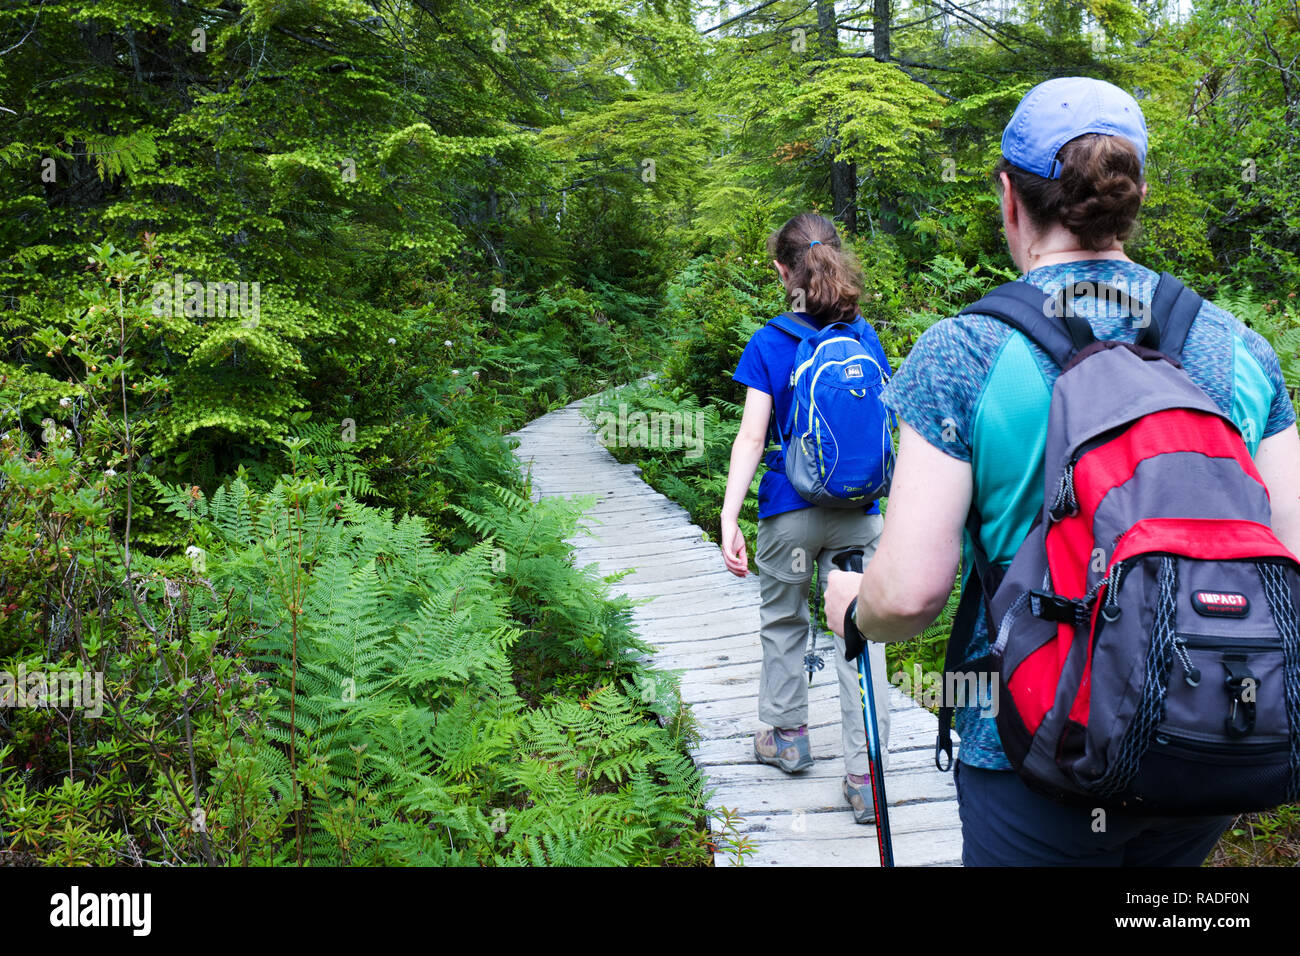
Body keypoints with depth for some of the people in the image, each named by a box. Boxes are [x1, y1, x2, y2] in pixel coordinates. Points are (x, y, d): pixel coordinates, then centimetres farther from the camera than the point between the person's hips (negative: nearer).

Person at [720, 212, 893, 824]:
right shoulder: (865, 340, 2)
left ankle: (787, 734, 34)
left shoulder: (769, 345, -7)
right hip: (858, 514, 2)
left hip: (790, 512, -2)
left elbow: (752, 436, -13)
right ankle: (864, 774, 1)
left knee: (783, 620, 19)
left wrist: (729, 517, -13)